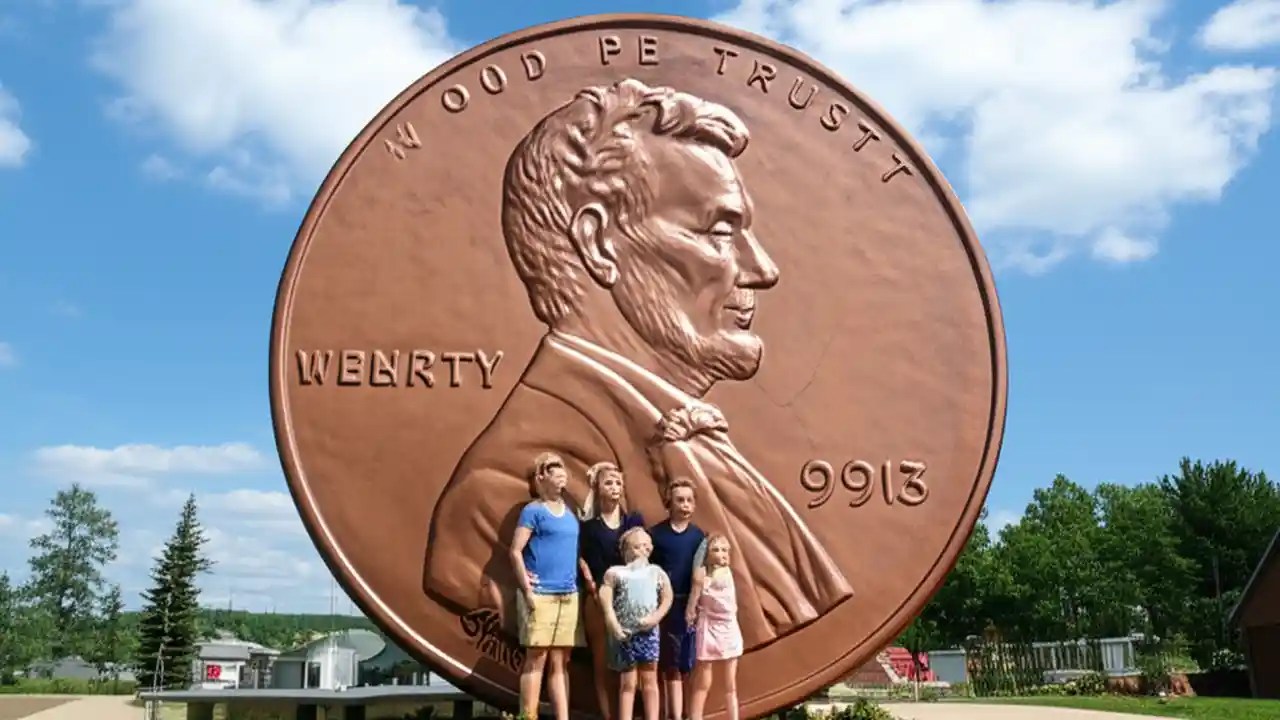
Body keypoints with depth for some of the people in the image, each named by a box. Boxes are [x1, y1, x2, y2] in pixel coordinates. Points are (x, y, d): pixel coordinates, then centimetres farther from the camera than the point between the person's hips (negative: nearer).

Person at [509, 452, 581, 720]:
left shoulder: (569, 511, 13)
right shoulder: (533, 510, -5)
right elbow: (515, 551, -9)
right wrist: (527, 590, -14)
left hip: (568, 596, 6)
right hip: (541, 595, -6)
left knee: (560, 662, 8)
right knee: (536, 659, -3)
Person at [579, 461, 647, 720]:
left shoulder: (634, 520, 7)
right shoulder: (588, 523, 2)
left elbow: (642, 556, 6)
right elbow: (580, 557, -1)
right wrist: (591, 584, -11)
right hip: (598, 597, -2)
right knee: (603, 660, 2)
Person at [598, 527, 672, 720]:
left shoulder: (656, 572, 10)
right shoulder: (615, 572, 5)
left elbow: (667, 597, 5)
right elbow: (606, 601, -3)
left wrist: (656, 617, -9)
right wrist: (614, 627, -12)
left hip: (648, 631, 1)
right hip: (624, 633, -1)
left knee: (649, 680, 5)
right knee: (628, 682, 7)